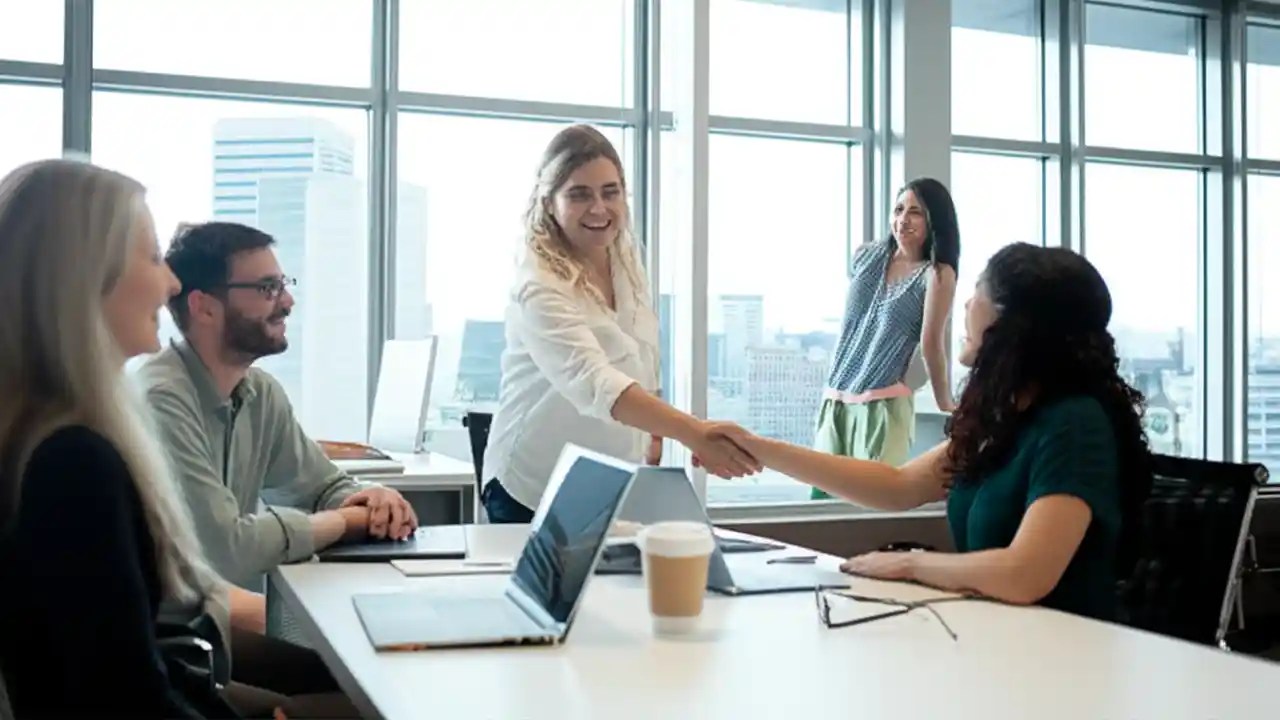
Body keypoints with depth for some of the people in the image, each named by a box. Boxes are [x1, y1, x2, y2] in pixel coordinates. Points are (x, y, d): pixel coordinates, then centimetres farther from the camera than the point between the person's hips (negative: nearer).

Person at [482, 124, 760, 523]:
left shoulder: (626, 263, 0)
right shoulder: (540, 288, -24)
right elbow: (595, 383, -41)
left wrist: (654, 436, 7)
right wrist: (693, 433, -52)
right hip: (534, 494, -6)